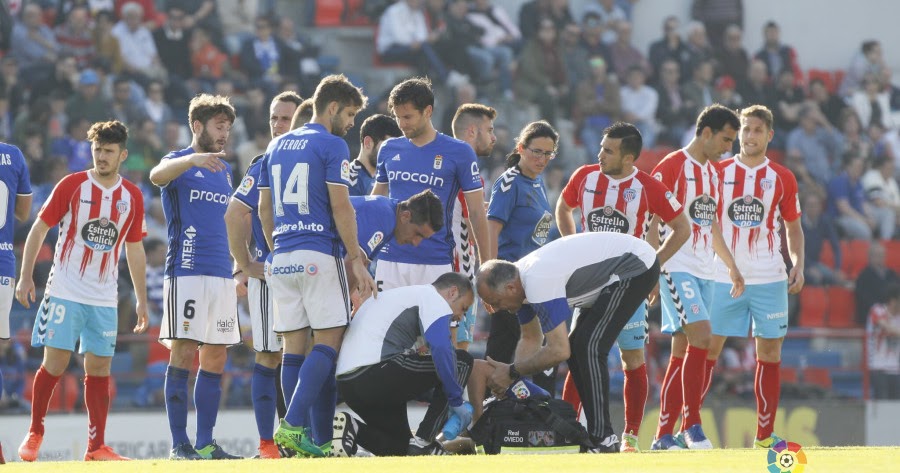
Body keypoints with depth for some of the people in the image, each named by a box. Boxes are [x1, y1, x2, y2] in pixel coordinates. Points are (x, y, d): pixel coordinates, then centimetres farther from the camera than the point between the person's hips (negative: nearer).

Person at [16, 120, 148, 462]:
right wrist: (26, 277, -7)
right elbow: (38, 230, 0)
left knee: (99, 369, 1)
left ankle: (96, 446, 4)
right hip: (65, 292, -3)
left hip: (104, 299, 3)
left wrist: (141, 300, 14)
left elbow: (134, 250, 15)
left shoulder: (132, 197, 6)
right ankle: (34, 433, 10)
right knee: (54, 363, -6)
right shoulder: (72, 186, -3)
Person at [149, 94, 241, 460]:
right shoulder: (179, 162, -3)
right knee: (183, 354, -9)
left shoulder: (224, 169, 19)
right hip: (186, 271, -7)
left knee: (215, 360, 6)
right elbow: (157, 175, -27)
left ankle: (205, 444, 10)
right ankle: (179, 445, -10)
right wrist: (193, 159, -45)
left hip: (221, 275, 7)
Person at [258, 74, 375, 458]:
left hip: (282, 258, 7)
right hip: (319, 255, -7)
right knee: (329, 341, -6)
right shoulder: (332, 146, -4)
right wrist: (356, 260, -7)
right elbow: (340, 206, -10)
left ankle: (302, 441, 3)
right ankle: (293, 425, -20)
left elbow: (264, 210, 18)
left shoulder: (277, 146, 17)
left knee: (294, 346, 5)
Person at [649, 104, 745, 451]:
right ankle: (692, 425, -13)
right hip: (677, 267, -8)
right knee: (701, 336, -19)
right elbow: (652, 223, -11)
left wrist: (731, 266, 26)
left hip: (703, 272, 8)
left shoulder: (713, 172, 18)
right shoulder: (671, 167, -8)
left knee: (683, 351, 5)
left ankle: (664, 435, 6)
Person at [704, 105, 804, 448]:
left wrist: (798, 264, -1)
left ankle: (765, 433, 8)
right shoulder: (718, 172, 4)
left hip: (769, 279, 1)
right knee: (707, 349, -4)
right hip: (723, 277, -1)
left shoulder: (782, 178, 6)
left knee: (769, 352, 2)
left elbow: (793, 228, 14)